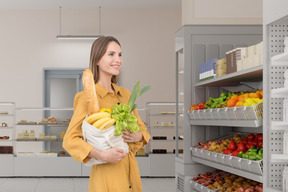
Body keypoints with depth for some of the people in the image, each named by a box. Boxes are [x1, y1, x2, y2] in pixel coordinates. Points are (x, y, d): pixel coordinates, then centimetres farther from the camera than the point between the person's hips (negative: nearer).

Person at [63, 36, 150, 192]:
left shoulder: (125, 94, 10)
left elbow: (142, 128, 17)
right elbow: (70, 141, -11)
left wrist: (137, 136, -6)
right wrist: (102, 155, -24)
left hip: (130, 173, 6)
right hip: (106, 173, -6)